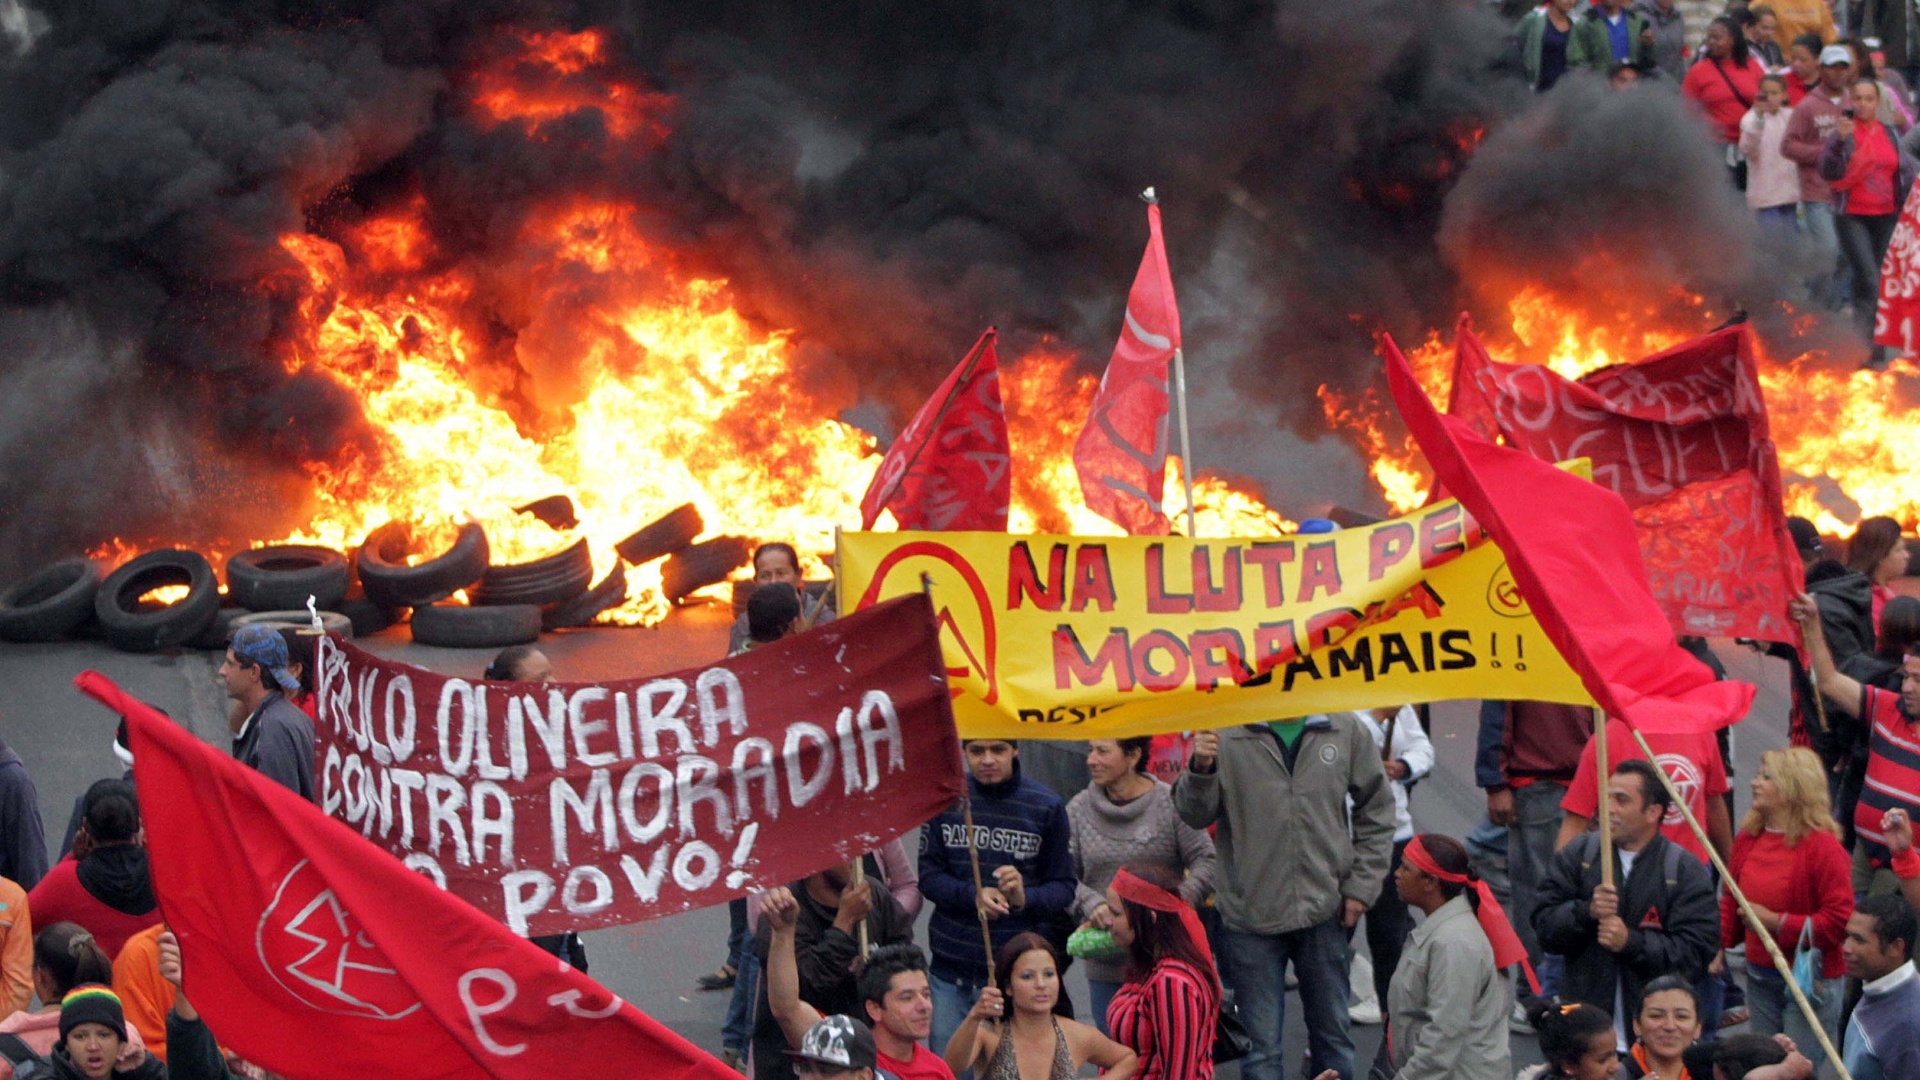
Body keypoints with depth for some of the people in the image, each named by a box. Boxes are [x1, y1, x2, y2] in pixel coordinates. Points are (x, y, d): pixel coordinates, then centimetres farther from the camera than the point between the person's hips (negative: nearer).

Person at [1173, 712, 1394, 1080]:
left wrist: (1361, 886, 4)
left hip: (1324, 910, 2)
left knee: (1333, 1036, 17)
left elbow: (1377, 810, 9)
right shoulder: (1226, 736, -10)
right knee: (1260, 1048, 4)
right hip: (1250, 914, -2)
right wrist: (1200, 769, -26)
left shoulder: (1346, 731, -2)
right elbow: (1195, 815, -6)